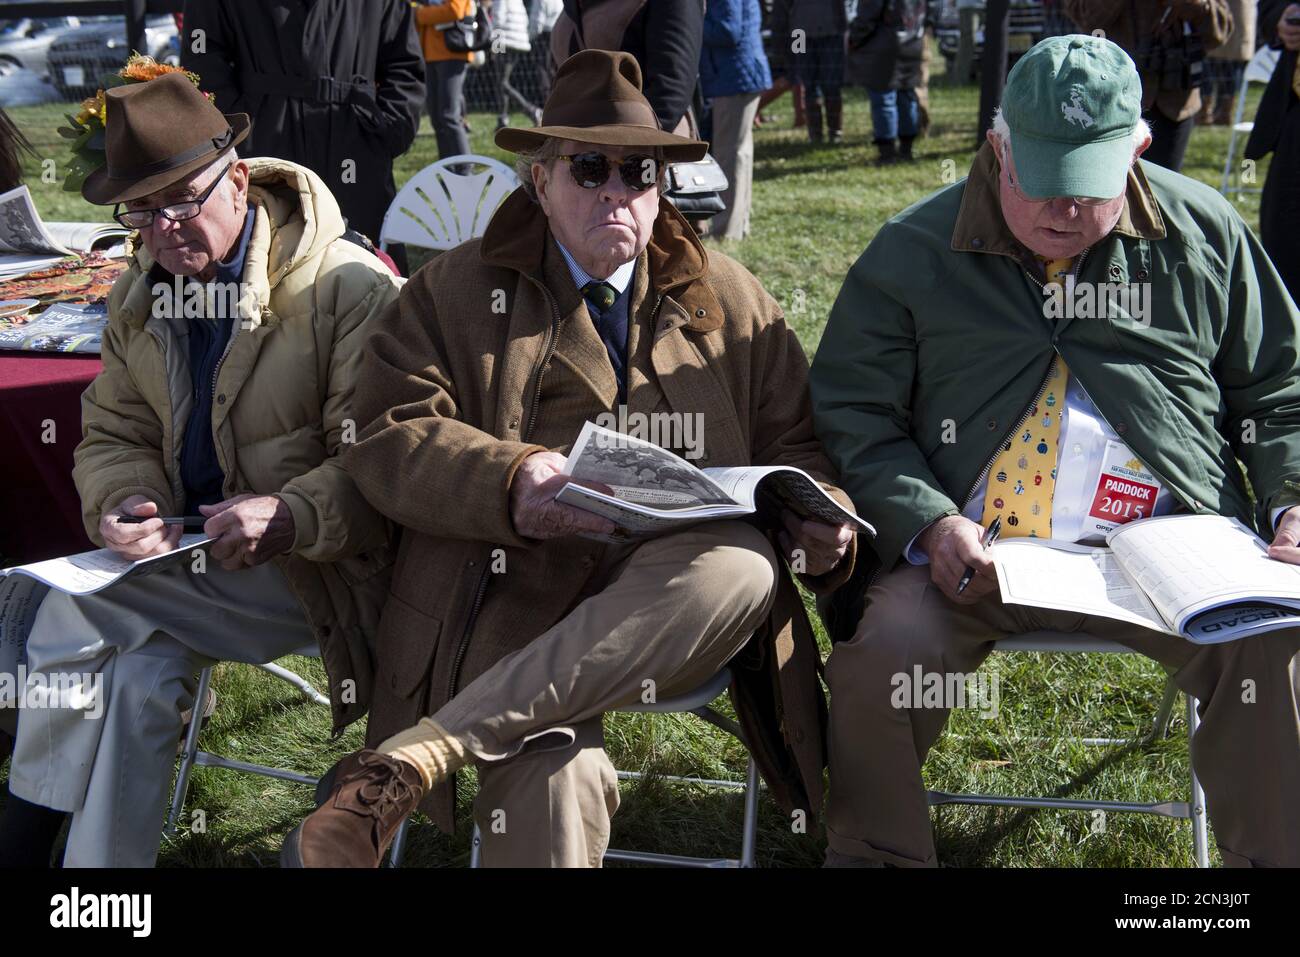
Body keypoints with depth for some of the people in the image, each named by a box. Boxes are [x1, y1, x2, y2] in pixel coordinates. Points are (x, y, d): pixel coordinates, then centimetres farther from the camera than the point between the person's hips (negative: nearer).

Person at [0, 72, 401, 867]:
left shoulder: (352, 288, -12)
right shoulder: (137, 299, 9)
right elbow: (113, 437, 11)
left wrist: (288, 517, -32)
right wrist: (124, 504, -12)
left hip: (314, 570, -6)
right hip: (190, 557, 6)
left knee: (80, 608, -22)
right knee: (141, 671, -23)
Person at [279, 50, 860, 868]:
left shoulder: (728, 297, 18)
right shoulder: (458, 292, 12)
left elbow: (791, 441, 21)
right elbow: (388, 435, 1)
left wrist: (821, 524, -3)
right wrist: (509, 481, -18)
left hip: (673, 603, 4)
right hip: (518, 595, -3)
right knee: (552, 785, -37)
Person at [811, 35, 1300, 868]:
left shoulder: (1202, 232, 9)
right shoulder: (915, 251, 4)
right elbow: (855, 414, 2)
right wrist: (927, 522, -14)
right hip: (971, 552, -1)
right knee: (878, 655, -26)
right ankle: (875, 855, 0)